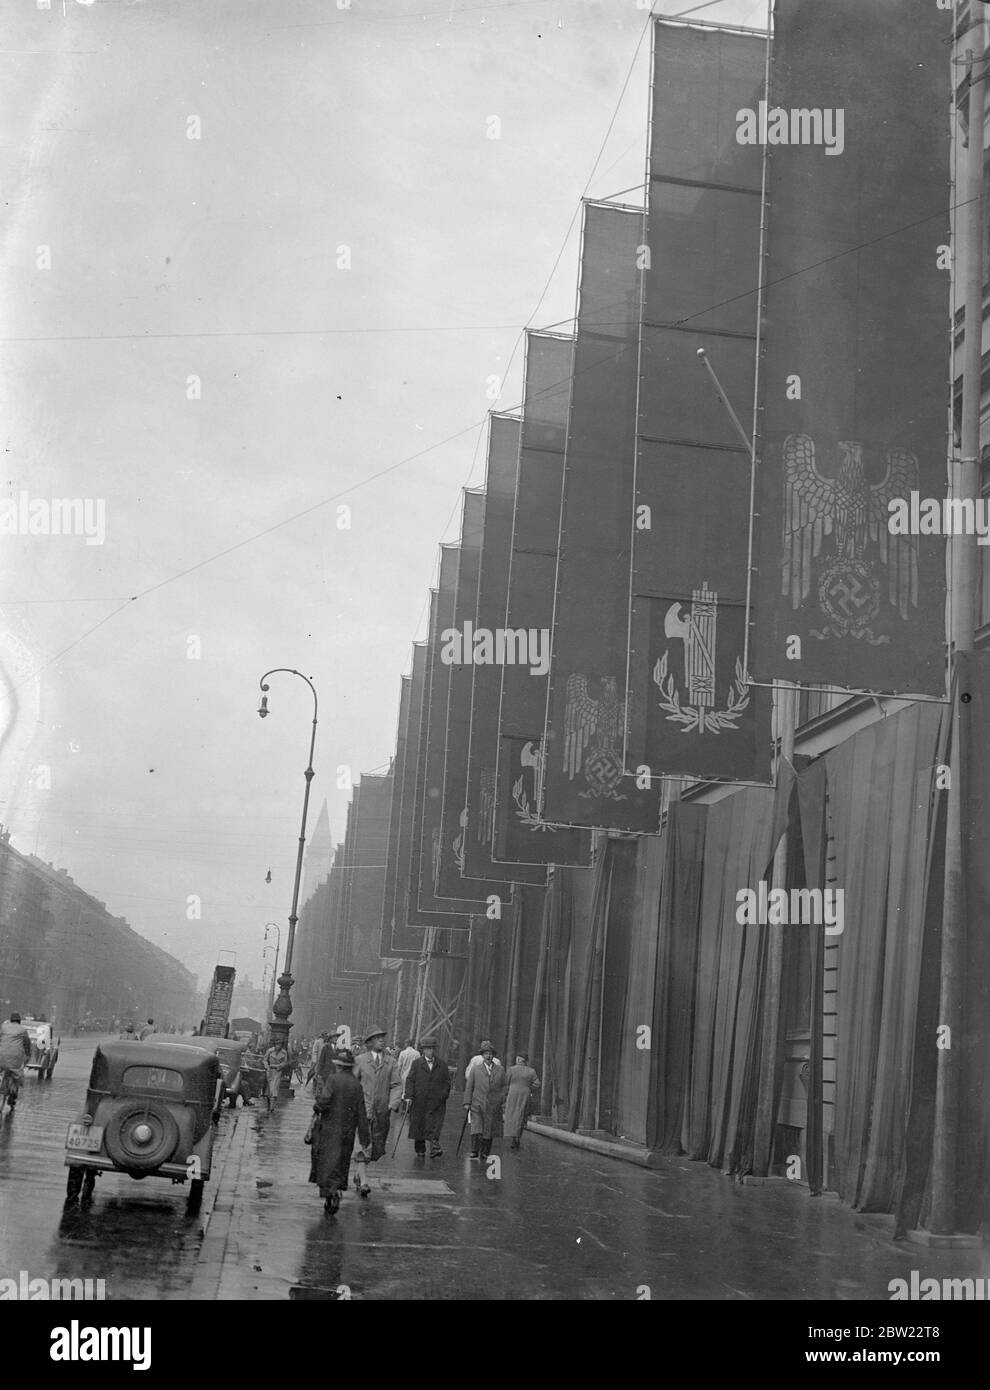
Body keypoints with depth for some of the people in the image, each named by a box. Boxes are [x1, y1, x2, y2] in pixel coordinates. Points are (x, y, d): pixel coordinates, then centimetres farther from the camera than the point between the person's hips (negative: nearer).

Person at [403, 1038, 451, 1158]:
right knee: (418, 1126, 7)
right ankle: (420, 1149, 21)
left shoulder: (442, 1065, 11)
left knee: (434, 1127, -11)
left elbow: (447, 1082, 12)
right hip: (419, 1101, 0)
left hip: (436, 1102, 0)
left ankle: (434, 1148, -17)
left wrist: (444, 1094, -2)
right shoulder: (416, 1063, 7)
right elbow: (410, 1080, 0)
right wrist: (408, 1095, -10)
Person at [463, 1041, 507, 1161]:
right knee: (476, 1129, -11)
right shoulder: (475, 1069, 6)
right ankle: (474, 1151, -4)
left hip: (493, 1106, 1)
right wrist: (467, 1102, 0)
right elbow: (469, 1087, 6)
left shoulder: (500, 1070, 8)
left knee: (488, 1131, 3)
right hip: (477, 1104, -1)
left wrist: (503, 1102, 0)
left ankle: (485, 1153, 14)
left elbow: (504, 1087, 10)